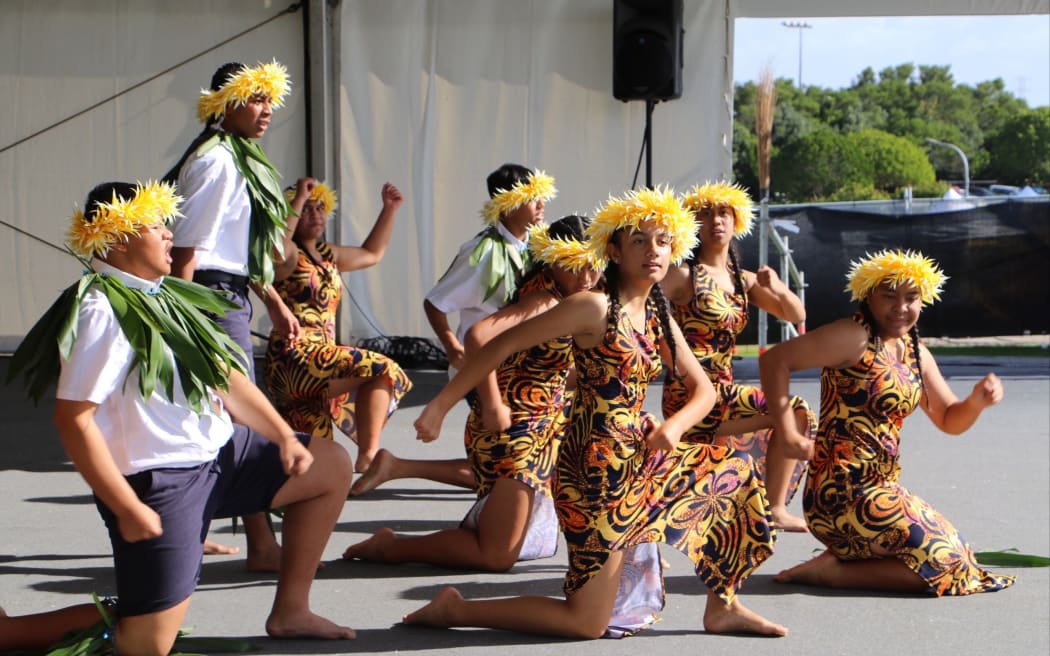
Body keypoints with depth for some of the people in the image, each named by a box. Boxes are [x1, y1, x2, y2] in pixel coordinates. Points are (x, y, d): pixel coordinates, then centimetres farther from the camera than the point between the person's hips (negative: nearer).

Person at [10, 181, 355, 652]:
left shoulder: (161, 296, 9)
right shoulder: (102, 311, -20)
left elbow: (223, 374, 15)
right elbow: (72, 418, -24)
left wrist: (284, 436, 7)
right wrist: (127, 508, -23)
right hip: (159, 482, -9)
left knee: (332, 466, 16)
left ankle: (290, 612, 20)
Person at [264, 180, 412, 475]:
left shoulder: (328, 256, 21)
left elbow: (371, 254, 37)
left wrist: (389, 209, 33)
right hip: (295, 357, -9)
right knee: (380, 370, -18)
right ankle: (369, 456, -18)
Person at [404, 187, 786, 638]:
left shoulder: (658, 318, 10)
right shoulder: (594, 307, -14)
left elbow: (703, 389, 17)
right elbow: (502, 344, -15)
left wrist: (674, 425, -6)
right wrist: (439, 407, -19)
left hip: (640, 461, 8)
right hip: (599, 469, -8)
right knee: (587, 623, -6)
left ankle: (722, 609, 25)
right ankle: (455, 609, 5)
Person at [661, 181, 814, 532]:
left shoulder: (744, 280, 12)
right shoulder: (684, 275, -9)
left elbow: (796, 315, 9)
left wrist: (777, 288, -10)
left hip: (722, 390, 8)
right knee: (797, 411, -15)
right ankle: (774, 510, -7)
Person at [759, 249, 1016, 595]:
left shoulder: (915, 352, 13)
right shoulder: (855, 338, -12)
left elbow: (950, 420, 19)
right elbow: (774, 360, -19)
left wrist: (977, 401, -4)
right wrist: (789, 435, -22)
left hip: (882, 488, 9)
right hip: (843, 492, -9)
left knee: (953, 551, 16)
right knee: (945, 562, -10)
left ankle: (840, 558, 6)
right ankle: (830, 571, -7)